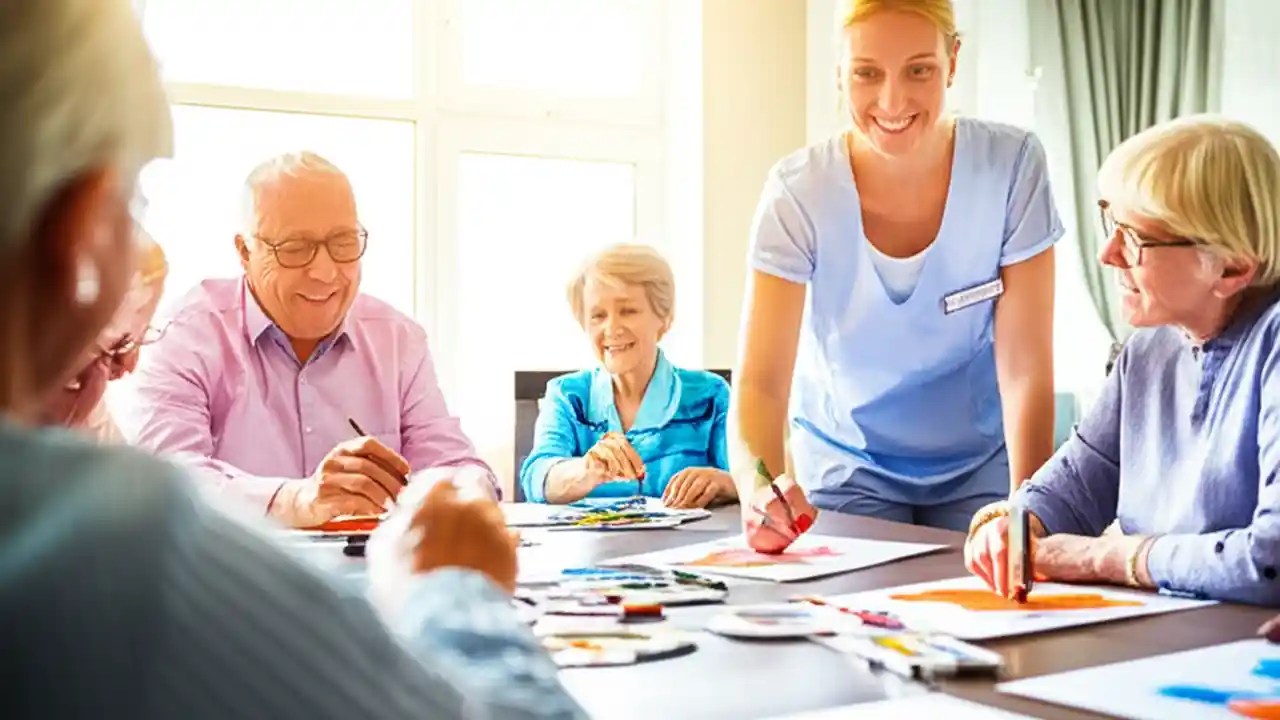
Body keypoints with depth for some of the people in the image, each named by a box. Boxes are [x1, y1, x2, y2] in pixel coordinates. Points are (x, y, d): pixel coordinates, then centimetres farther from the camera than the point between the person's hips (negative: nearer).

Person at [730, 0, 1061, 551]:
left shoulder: (1011, 166, -19)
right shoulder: (798, 193, -21)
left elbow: (1025, 365, -18)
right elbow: (760, 380, -27)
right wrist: (759, 486, -47)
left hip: (979, 465, 1)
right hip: (846, 462, 0)